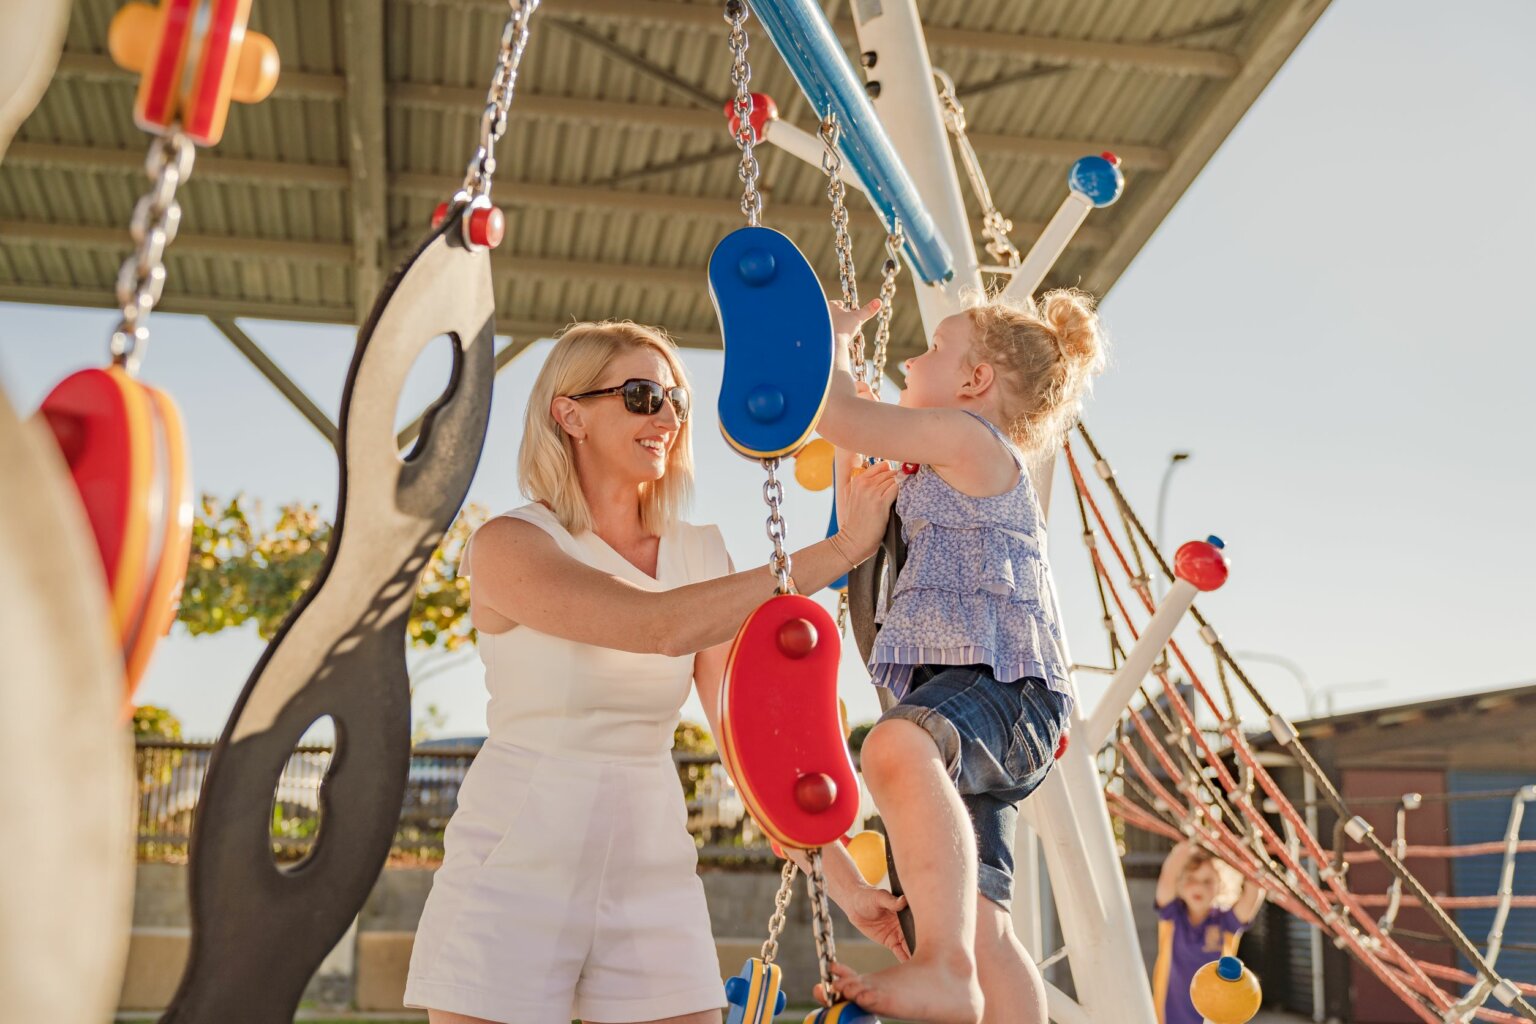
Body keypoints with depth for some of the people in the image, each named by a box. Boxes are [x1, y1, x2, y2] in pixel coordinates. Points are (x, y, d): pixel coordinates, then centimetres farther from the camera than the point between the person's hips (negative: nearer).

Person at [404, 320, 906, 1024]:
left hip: (653, 879, 4)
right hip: (514, 874, -4)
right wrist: (838, 551, -22)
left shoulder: (699, 557, 5)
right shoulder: (508, 546, -10)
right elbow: (661, 627, -26)